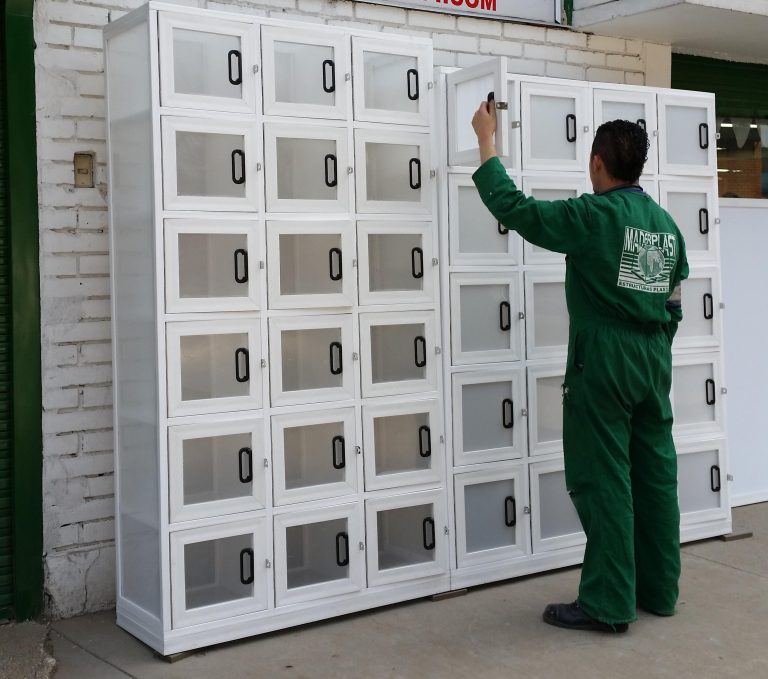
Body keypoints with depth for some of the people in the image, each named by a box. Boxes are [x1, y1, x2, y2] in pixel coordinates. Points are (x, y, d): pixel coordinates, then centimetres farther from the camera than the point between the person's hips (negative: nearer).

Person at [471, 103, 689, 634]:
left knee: (603, 480, -2)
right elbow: (673, 304, 14)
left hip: (603, 357, -7)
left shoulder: (593, 216, -13)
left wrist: (487, 142, -2)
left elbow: (514, 208, -12)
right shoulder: (666, 223, 10)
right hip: (655, 359, 7)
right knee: (656, 471, 12)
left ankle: (609, 605, 3)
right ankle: (660, 589, 23)